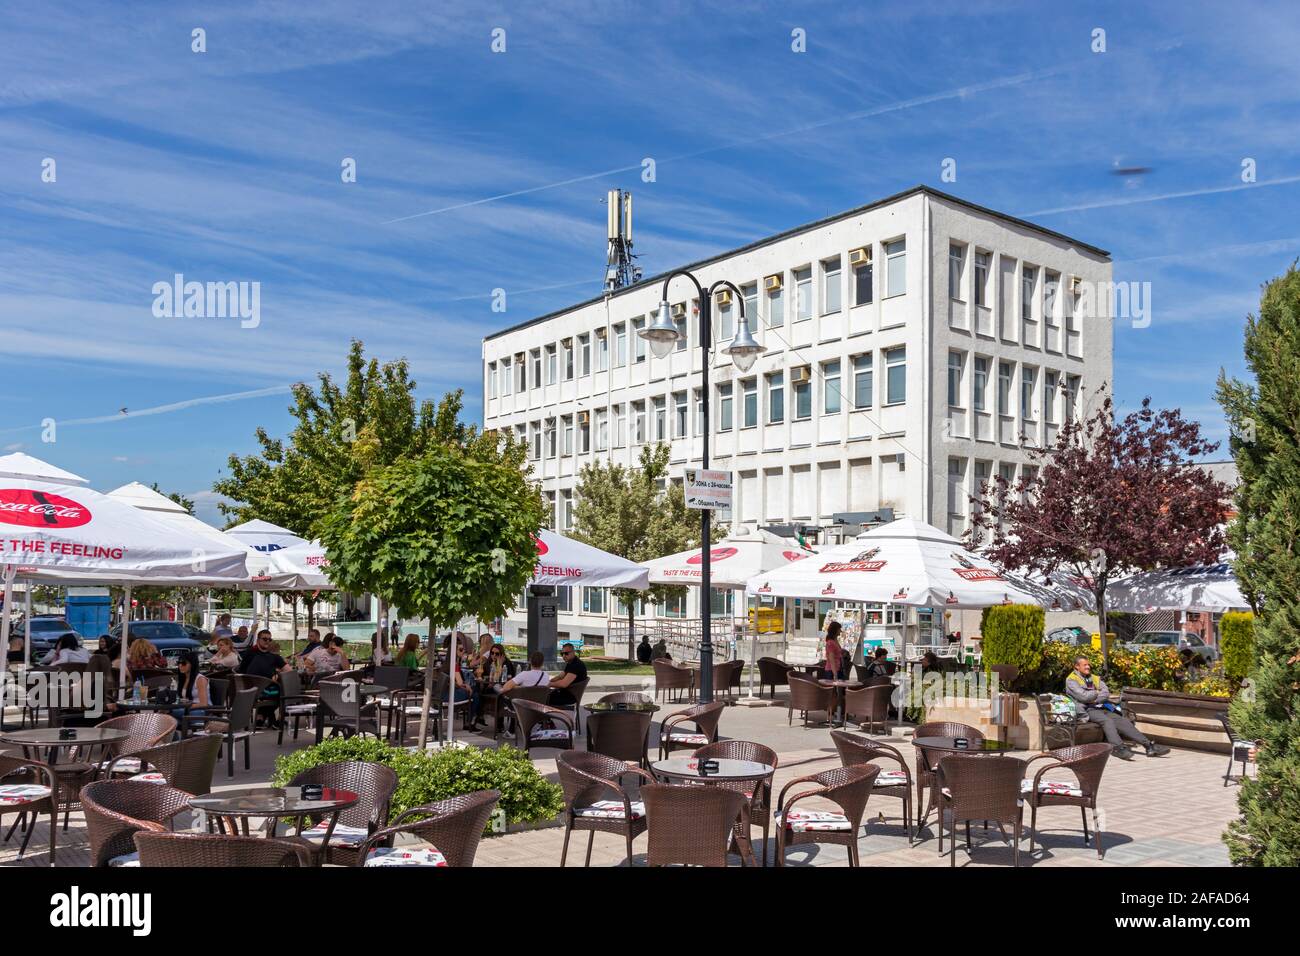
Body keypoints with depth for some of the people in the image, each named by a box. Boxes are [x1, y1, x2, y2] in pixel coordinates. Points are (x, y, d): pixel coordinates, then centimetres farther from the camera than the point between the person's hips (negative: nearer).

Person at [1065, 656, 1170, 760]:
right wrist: (1098, 692, 3)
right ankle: (1119, 748, -46)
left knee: (1123, 721, -13)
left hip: (1101, 708, 6)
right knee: (1107, 720, -33)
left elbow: (1106, 694, 5)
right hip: (1087, 711, -6)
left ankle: (1149, 745, -19)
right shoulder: (1071, 680, 2)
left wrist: (1093, 700, -10)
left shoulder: (1095, 678, 21)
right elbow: (1083, 696, -13)